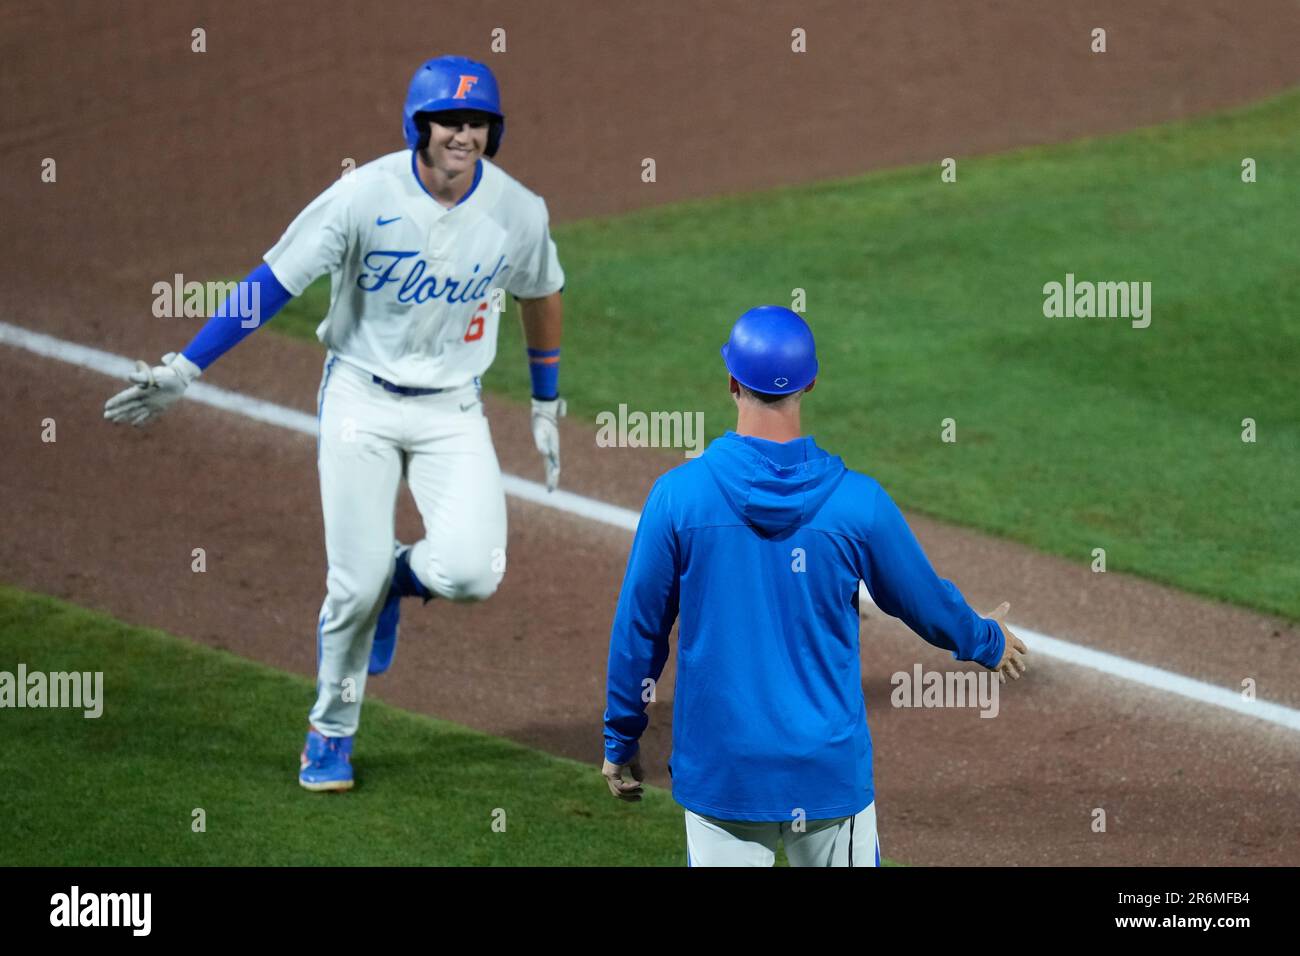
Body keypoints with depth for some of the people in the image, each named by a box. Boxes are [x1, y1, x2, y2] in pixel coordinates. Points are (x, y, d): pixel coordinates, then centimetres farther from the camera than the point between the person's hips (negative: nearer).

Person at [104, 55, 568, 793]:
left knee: (471, 571, -19)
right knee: (356, 585, -5)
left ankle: (402, 577, 19)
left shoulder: (518, 212, -8)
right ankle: (331, 733, 20)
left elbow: (540, 297, 12)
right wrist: (185, 368, -15)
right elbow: (274, 281, -12)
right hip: (361, 399, -2)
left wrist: (547, 407, 18)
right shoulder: (365, 196, -16)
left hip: (452, 409, 2)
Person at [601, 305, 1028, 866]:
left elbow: (638, 630, 0)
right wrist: (986, 642, 31)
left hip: (720, 771, 0)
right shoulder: (857, 501, -7)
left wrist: (621, 740, 13)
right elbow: (925, 602, 9)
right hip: (832, 771, 0)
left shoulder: (678, 495, -8)